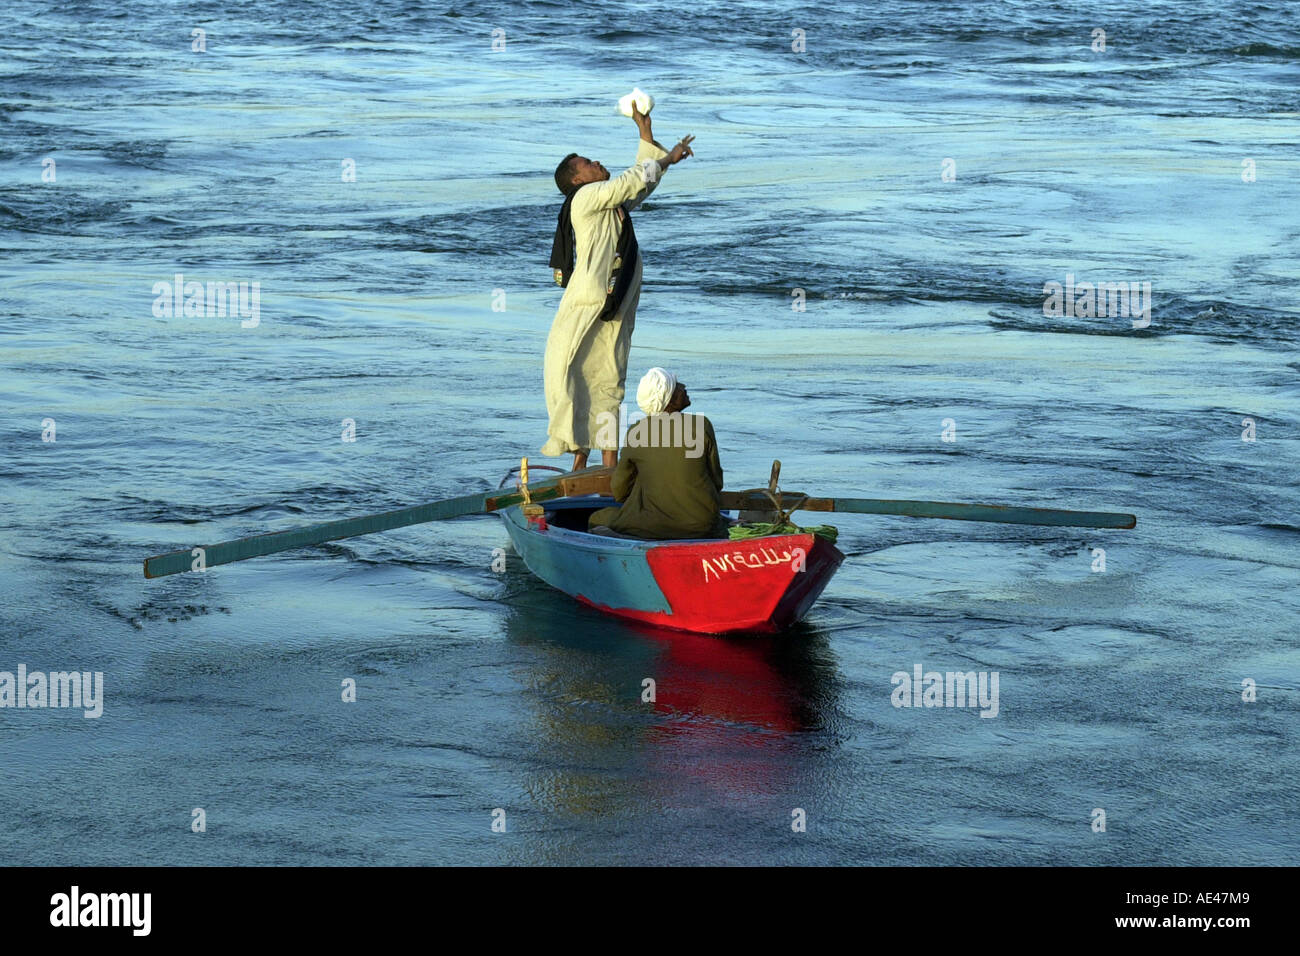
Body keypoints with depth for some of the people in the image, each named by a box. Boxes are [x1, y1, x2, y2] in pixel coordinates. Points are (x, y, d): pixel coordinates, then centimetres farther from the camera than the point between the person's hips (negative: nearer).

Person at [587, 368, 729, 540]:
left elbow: (619, 492, 8)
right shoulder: (702, 425, -5)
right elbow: (717, 482, 3)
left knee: (597, 519, 21)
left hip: (653, 526, -1)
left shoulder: (636, 432, -1)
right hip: (702, 528, 1)